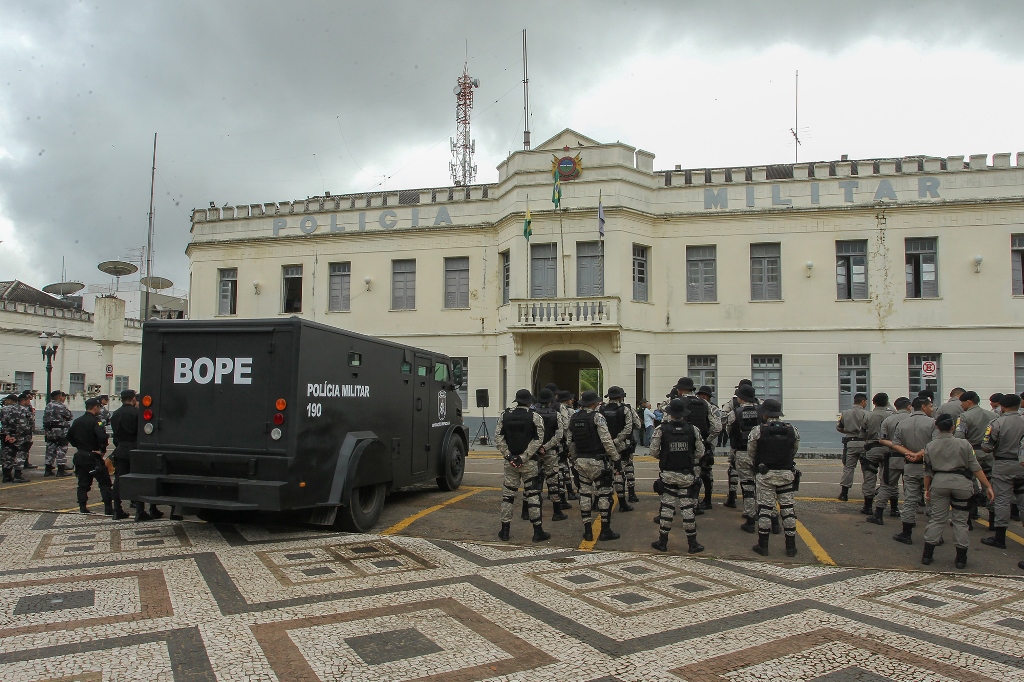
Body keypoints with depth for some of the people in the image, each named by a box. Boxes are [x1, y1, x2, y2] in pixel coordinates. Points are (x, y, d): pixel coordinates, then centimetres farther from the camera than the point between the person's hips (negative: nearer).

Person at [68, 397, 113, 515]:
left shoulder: (77, 421, 10)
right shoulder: (95, 421, -14)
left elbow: (69, 437, 19)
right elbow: (102, 437, -28)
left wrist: (79, 447, 19)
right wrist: (103, 450, -14)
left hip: (80, 456, 7)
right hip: (93, 457, -7)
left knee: (83, 483, 12)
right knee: (104, 483, -1)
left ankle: (83, 507, 9)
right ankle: (108, 509, -3)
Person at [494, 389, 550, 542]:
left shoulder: (504, 416, 4)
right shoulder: (535, 417, -4)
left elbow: (498, 438, -3)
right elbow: (538, 440, -12)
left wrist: (509, 456, -5)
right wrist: (524, 457, -12)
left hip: (510, 462, 3)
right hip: (529, 463, -2)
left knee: (507, 494, 10)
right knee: (533, 495, 3)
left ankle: (505, 530, 14)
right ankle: (538, 531, 6)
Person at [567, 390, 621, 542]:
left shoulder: (573, 418, 6)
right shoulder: (597, 417, -13)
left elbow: (571, 442, 13)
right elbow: (606, 440, -17)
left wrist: (573, 458, 24)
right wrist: (615, 458, -9)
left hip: (581, 461, 6)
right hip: (597, 461, -6)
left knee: (585, 493, 10)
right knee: (604, 493, 3)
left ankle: (587, 531, 13)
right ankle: (605, 530, 6)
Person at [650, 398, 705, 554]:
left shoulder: (661, 429, -8)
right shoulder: (693, 429, -4)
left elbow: (653, 451, -7)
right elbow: (700, 452, -1)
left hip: (668, 474, 0)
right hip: (687, 475, 1)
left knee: (667, 506, 7)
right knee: (687, 507, 6)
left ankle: (662, 542, 13)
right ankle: (692, 544, 12)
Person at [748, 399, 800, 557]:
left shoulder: (757, 431, -8)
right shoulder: (793, 430, 1)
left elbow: (750, 453, 0)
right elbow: (794, 452, 9)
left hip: (766, 474, -2)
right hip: (786, 474, 3)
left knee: (765, 508, 3)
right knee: (788, 508, 9)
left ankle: (763, 545, 8)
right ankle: (791, 546, 14)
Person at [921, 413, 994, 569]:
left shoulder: (930, 446, 1)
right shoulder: (963, 444, -5)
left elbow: (928, 472, 5)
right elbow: (975, 468, -5)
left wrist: (927, 489, 15)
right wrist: (988, 486, 1)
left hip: (939, 483, 2)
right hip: (961, 483, -1)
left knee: (936, 519, 9)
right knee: (960, 521, 8)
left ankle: (927, 555, 9)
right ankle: (961, 558, 12)